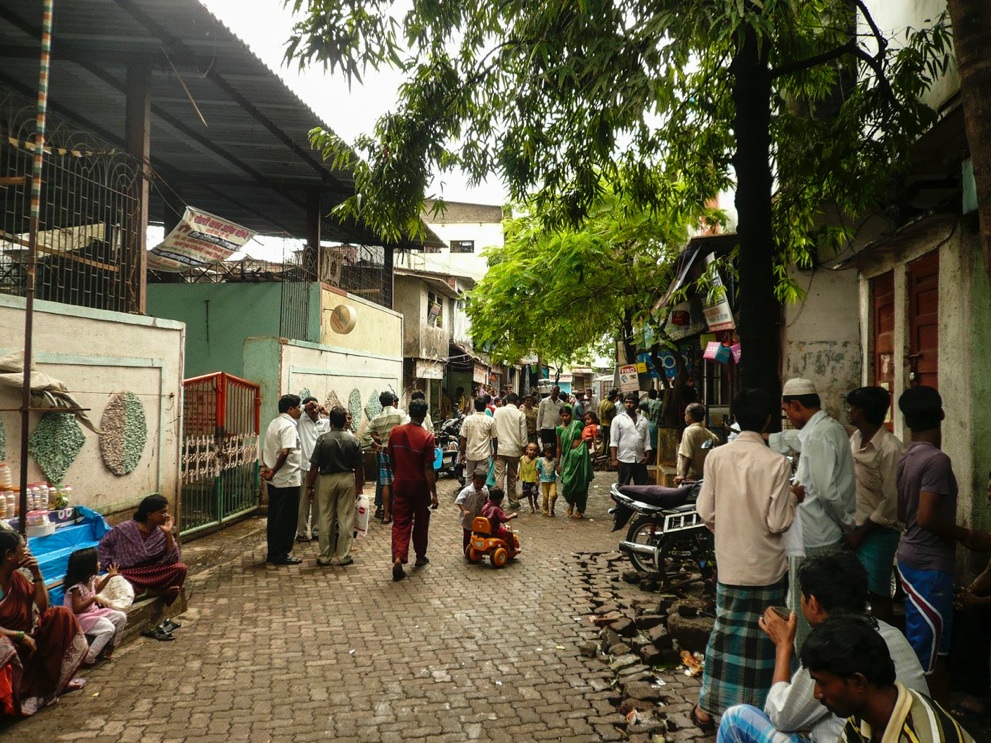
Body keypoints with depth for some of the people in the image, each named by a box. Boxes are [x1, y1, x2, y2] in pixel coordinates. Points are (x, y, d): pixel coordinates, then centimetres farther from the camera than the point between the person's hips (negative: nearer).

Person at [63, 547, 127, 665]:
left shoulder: (90, 579, 0)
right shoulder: (77, 587, -27)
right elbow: (76, 609, -28)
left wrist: (109, 576, 16)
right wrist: (93, 598, -31)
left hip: (92, 612, 9)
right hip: (80, 618, -9)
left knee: (121, 617, 1)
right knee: (108, 628, -24)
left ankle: (109, 649, 11)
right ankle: (87, 658, -14)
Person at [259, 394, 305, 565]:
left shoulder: (273, 424, 14)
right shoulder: (289, 426, -16)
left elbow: (265, 449, 15)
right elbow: (285, 452, -26)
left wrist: (265, 467, 6)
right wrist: (274, 471, -15)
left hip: (274, 480, 9)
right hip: (288, 480, -9)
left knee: (275, 517, 15)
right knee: (287, 518, 1)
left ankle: (273, 553, 22)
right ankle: (281, 555, 7)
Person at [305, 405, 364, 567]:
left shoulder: (323, 439, -8)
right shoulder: (353, 439, -3)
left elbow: (314, 465, -8)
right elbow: (359, 466, 0)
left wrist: (309, 486, -1)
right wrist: (359, 485, 10)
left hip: (327, 480, -1)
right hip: (347, 479, 1)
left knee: (325, 519, 8)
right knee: (346, 519, 6)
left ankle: (325, 557, 15)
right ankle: (344, 556, 10)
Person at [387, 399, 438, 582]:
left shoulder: (395, 432, -4)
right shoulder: (427, 437, -16)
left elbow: (391, 461, 6)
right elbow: (428, 469, -17)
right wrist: (434, 494, -13)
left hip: (401, 485, 2)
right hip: (420, 486, -2)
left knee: (400, 523, 5)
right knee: (421, 522, 16)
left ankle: (398, 558, -13)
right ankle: (420, 557, 30)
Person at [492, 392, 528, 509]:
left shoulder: (498, 412, -1)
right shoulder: (520, 415, -5)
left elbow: (494, 433, -2)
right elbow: (523, 436, -4)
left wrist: (495, 449, 4)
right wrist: (523, 450, 7)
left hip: (500, 448, 0)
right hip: (514, 449, 0)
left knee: (499, 475, 0)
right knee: (512, 477, 13)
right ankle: (513, 501, 24)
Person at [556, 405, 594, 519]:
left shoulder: (578, 424, 0)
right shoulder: (560, 429, 3)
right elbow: (559, 447, 7)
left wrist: (587, 439, -8)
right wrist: (558, 464, 7)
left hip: (581, 455, -1)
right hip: (568, 457, 1)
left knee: (581, 482, 4)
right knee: (568, 482, -5)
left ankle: (579, 509, 20)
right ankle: (571, 503, 26)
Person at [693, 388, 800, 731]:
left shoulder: (716, 456, -8)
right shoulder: (777, 463, -16)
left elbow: (705, 512, -4)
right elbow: (778, 522, -14)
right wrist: (793, 498, 4)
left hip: (729, 561, 3)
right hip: (766, 564, -2)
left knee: (725, 630, 16)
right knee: (761, 636, 13)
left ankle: (706, 708, 24)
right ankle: (755, 711, 26)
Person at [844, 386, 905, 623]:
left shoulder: (890, 449, -19)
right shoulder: (855, 439, 5)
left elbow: (892, 501, -18)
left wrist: (862, 532, -14)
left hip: (877, 532, -7)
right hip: (853, 526, 7)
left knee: (877, 594, 5)